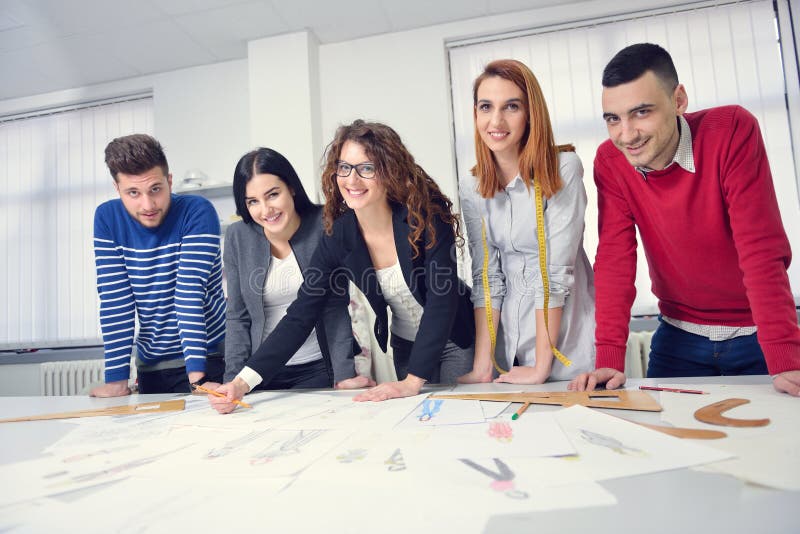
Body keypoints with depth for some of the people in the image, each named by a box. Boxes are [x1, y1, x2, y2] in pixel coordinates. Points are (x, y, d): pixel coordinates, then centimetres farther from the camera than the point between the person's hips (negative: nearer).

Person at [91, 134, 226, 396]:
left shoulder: (198, 212, -16)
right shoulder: (107, 218, -6)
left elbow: (190, 293, -23)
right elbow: (115, 299, -10)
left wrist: (197, 375, -29)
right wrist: (117, 379, -14)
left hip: (207, 355, -3)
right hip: (150, 363, 4)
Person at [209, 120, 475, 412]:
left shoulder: (426, 215, -23)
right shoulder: (338, 237, -14)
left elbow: (442, 297, -26)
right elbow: (300, 316, -15)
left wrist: (412, 381, -31)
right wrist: (243, 382, -24)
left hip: (455, 342, -3)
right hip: (405, 348, 3)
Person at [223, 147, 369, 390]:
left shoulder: (323, 226, -9)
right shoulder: (237, 237, -1)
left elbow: (336, 307, -8)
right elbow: (238, 317, 3)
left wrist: (345, 374, -13)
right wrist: (233, 381, -5)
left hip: (319, 369, -3)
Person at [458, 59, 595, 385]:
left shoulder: (563, 169, -13)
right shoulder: (472, 189, 0)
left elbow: (556, 270, -18)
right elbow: (486, 277, -2)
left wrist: (541, 366, -18)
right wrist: (482, 366, -8)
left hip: (567, 339, -3)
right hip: (509, 340, 4)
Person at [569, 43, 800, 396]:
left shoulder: (732, 130, -20)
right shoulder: (609, 161, -13)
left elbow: (762, 251, -25)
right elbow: (614, 258, -16)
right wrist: (609, 359, -24)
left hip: (754, 333, -2)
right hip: (680, 335, 2)